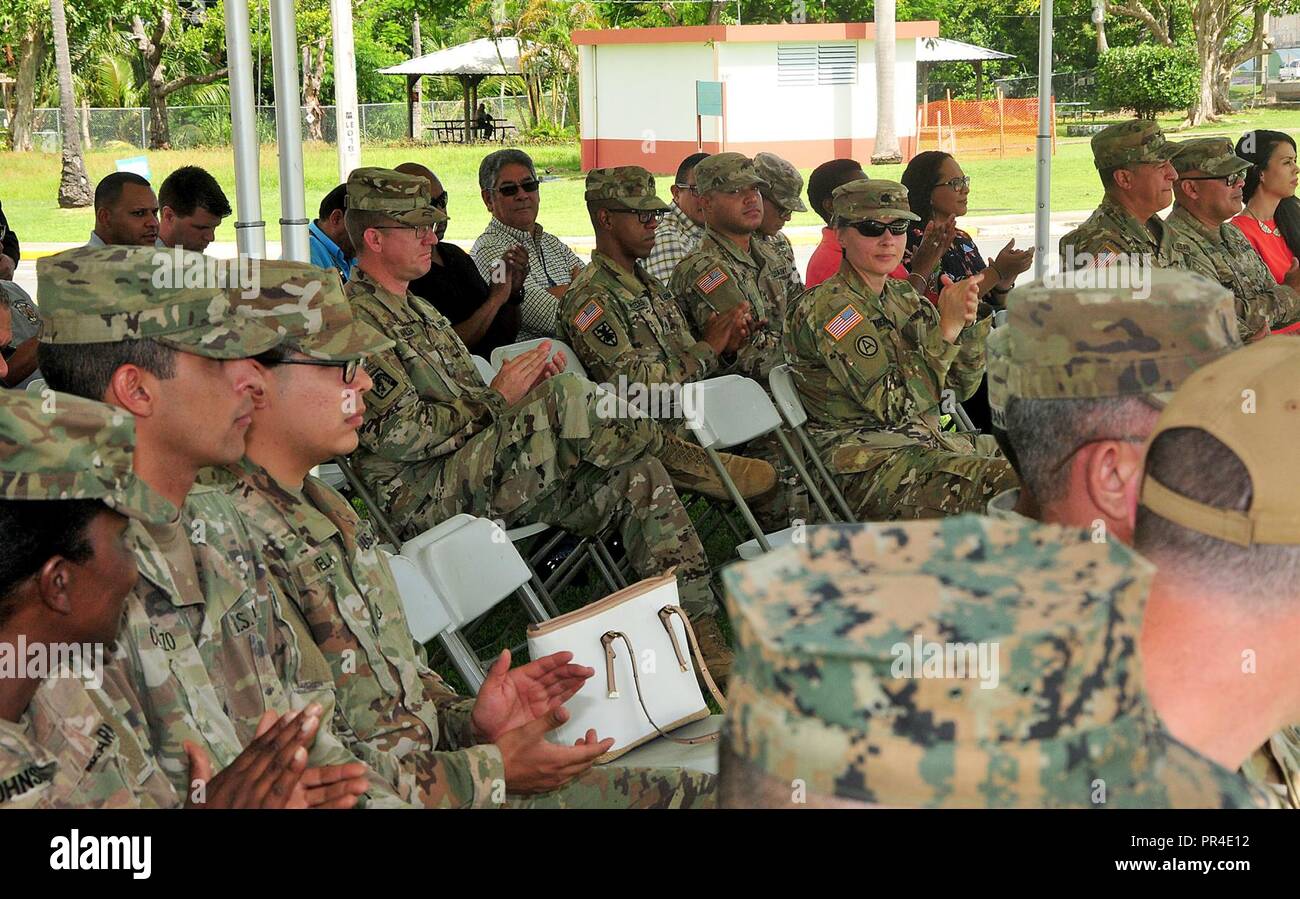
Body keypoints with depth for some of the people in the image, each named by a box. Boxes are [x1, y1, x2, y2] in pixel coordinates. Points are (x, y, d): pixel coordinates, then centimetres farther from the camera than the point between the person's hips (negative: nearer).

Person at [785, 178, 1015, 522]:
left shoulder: (902, 295, 15)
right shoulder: (828, 307, -12)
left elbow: (960, 387, 13)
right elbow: (895, 404, -19)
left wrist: (969, 321, -5)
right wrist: (947, 326, -17)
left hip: (924, 443, 9)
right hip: (867, 465, -9)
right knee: (1013, 484, -27)